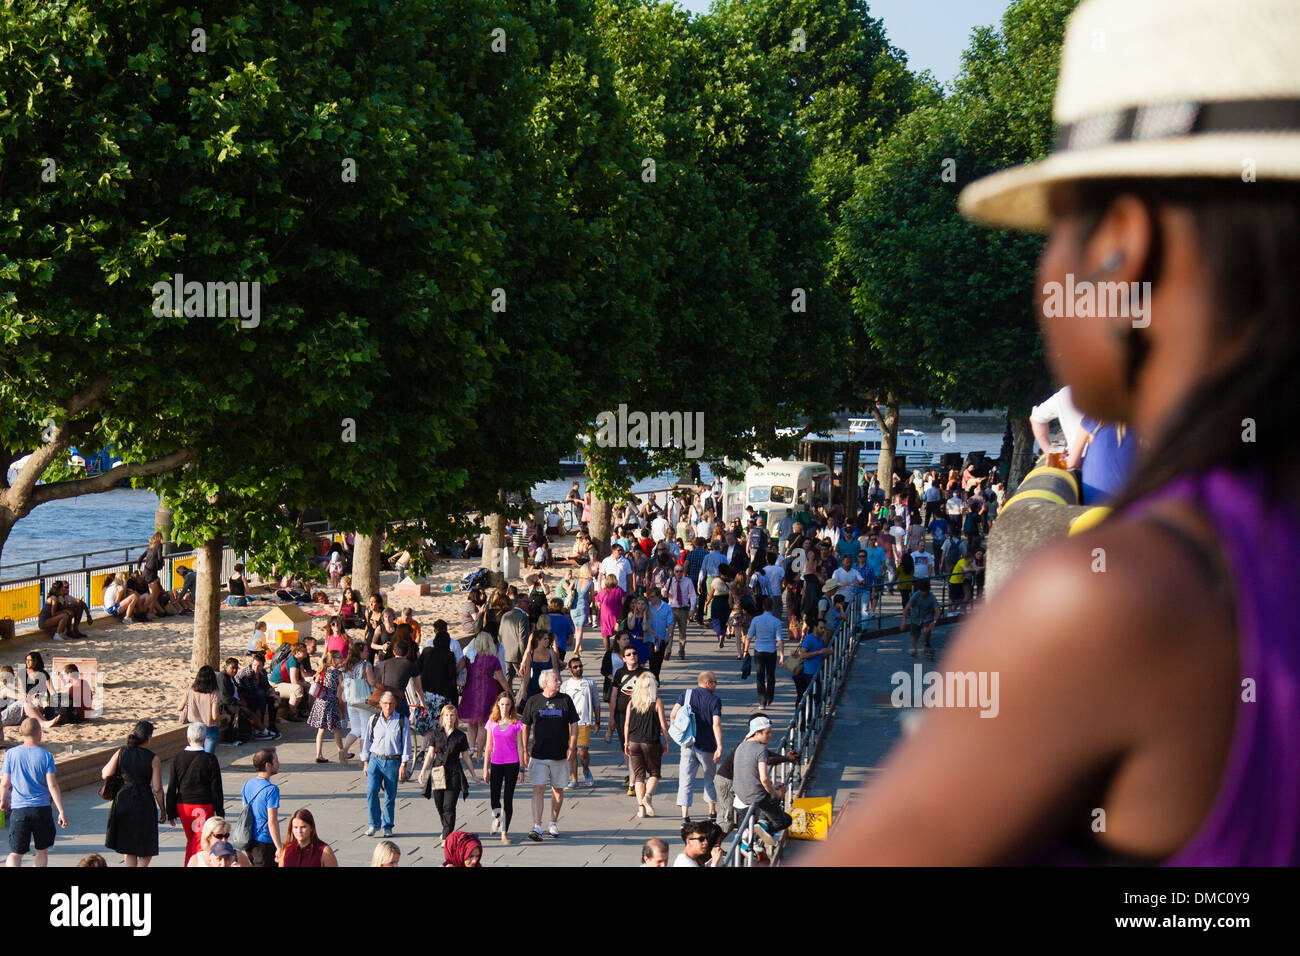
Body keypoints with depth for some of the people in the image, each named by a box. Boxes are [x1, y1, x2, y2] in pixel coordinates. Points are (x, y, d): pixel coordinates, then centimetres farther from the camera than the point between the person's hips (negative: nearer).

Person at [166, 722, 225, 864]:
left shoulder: (178, 758, -2)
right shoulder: (210, 759, -11)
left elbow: (172, 788, 3)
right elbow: (216, 789, -8)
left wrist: (171, 813, 10)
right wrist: (220, 813, 0)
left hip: (183, 806, 4)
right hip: (204, 805, -4)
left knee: (191, 841, 20)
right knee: (200, 843, 2)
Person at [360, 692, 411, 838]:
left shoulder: (402, 721, 1)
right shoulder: (373, 719, 6)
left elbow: (406, 744, 1)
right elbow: (367, 741, 12)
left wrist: (403, 765, -4)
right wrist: (365, 762, 9)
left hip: (393, 762, -1)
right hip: (375, 760, 1)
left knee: (390, 796, 2)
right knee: (371, 791, -13)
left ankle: (388, 826, 15)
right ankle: (374, 823, 1)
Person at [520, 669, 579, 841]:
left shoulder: (565, 701, 3)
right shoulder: (533, 701, 2)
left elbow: (574, 725, 6)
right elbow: (526, 727, 8)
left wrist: (571, 747, -4)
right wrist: (525, 751, 5)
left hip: (560, 755, 1)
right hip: (538, 754, -1)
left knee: (558, 789, 10)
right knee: (538, 790, -9)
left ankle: (554, 823, 26)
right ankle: (536, 827, -13)